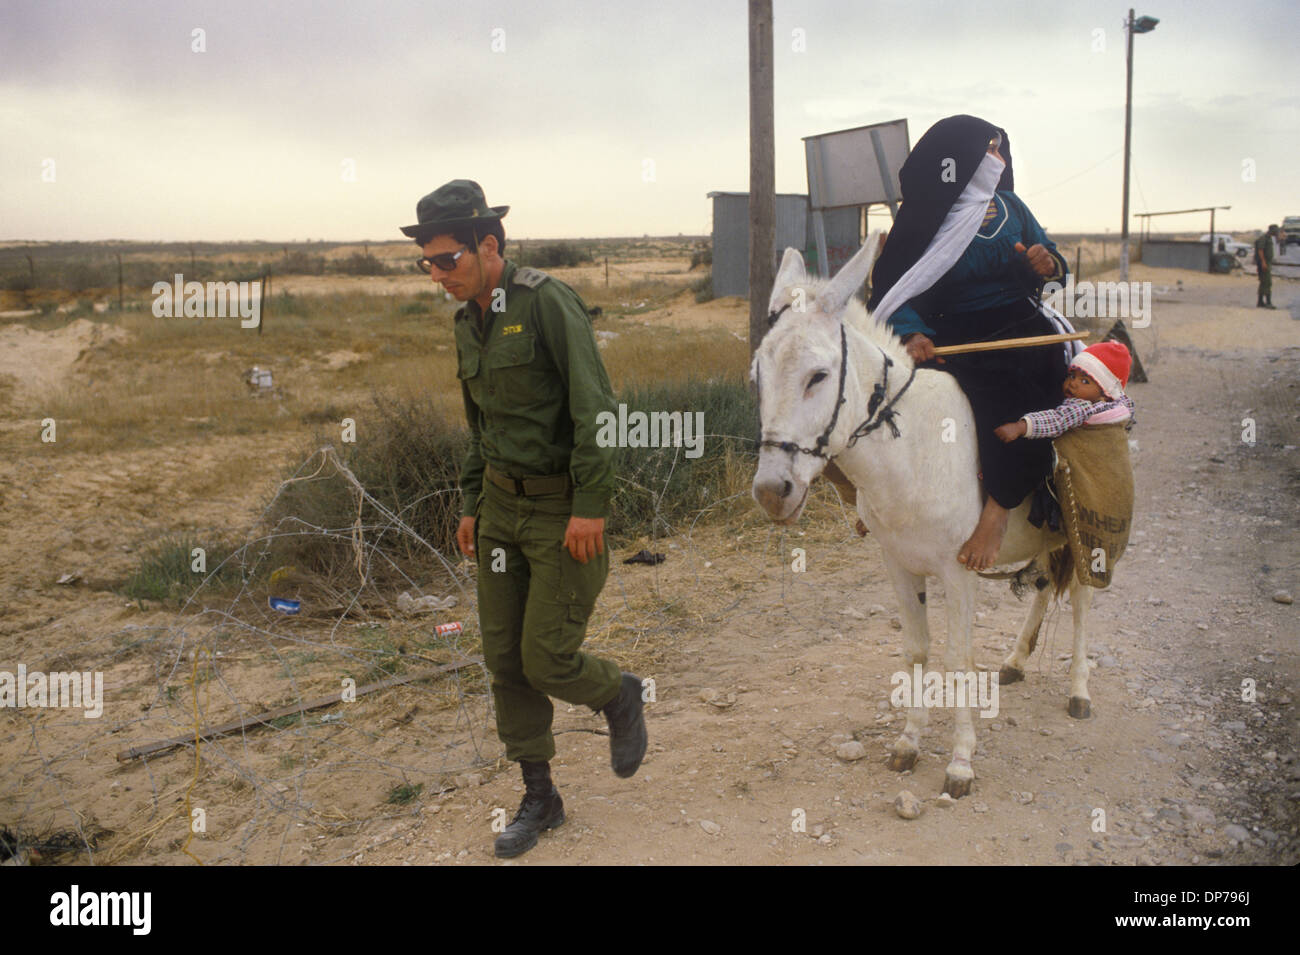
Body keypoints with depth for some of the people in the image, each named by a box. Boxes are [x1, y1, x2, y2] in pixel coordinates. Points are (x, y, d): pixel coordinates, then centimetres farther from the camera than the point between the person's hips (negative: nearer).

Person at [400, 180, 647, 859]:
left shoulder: (547, 301, -15)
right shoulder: (468, 322, 10)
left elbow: (594, 406, -19)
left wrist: (590, 506, -22)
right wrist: (472, 504, 17)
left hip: (564, 507, -7)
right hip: (502, 503, 8)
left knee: (547, 661, -7)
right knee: (504, 659, 7)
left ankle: (618, 697, 27)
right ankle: (538, 797, 23)